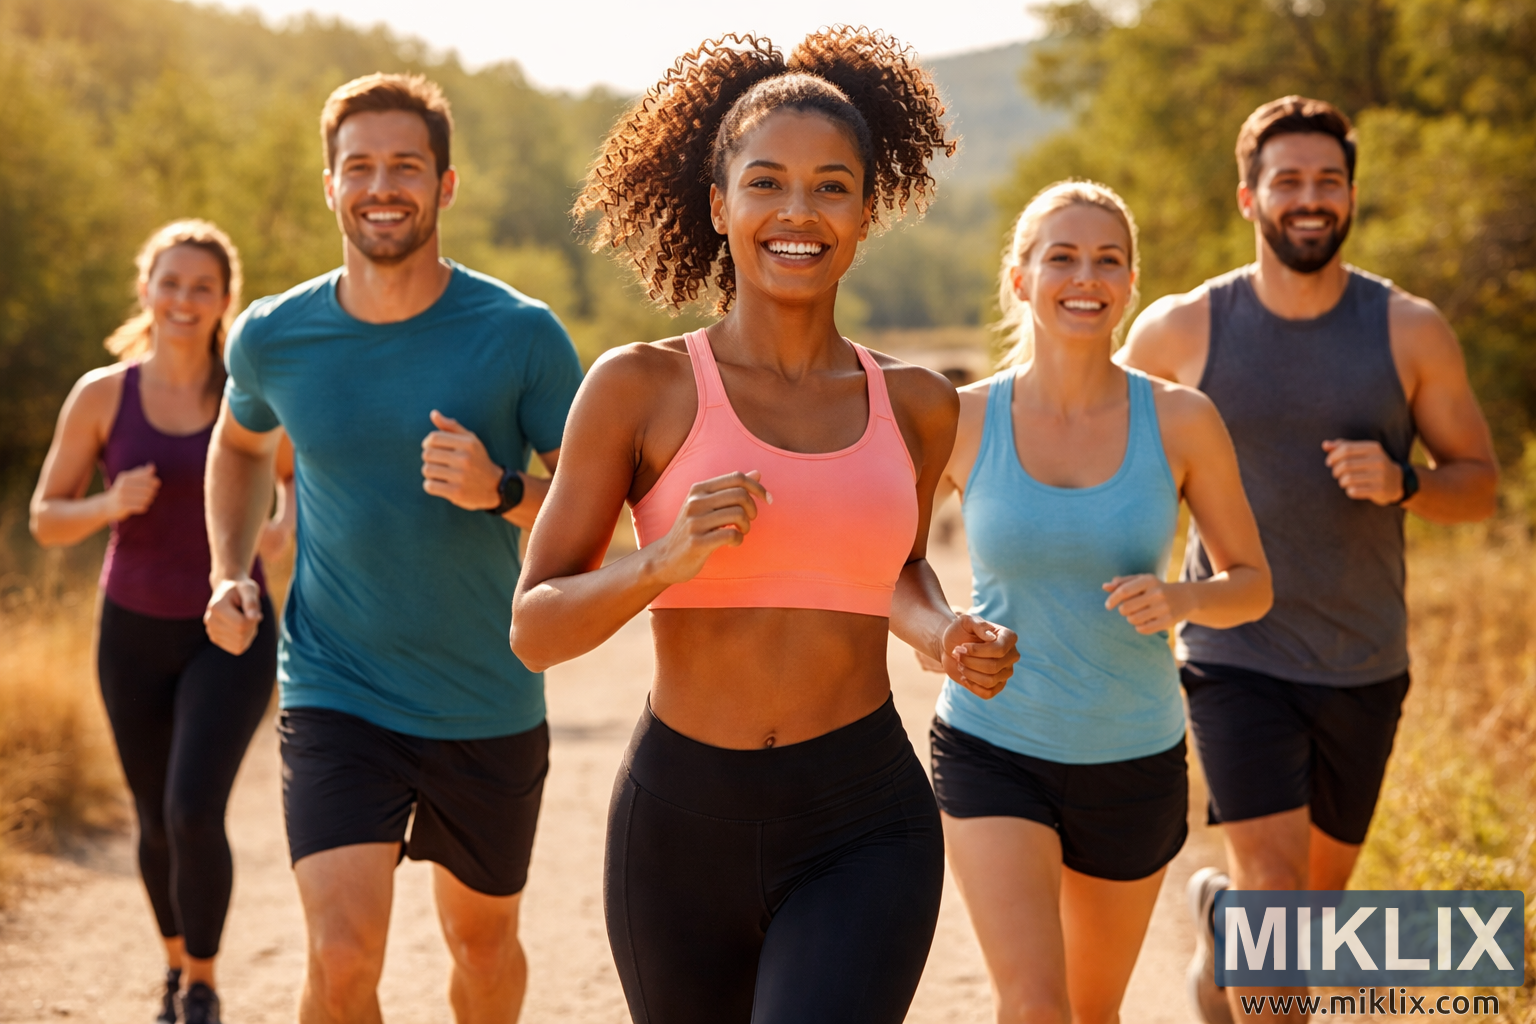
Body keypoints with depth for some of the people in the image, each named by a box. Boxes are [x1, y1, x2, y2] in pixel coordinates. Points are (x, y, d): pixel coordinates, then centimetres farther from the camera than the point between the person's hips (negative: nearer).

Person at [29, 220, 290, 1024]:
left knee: (194, 811, -18)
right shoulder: (101, 395, -6)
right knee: (156, 821, 15)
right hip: (134, 633, 2)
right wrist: (111, 506, -22)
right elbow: (46, 521, -2)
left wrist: (288, 524, -16)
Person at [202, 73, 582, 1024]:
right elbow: (240, 445, 19)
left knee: (483, 940, 20)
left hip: (491, 707, 0)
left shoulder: (521, 335, -12)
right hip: (336, 698, 0)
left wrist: (500, 491, -27)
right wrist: (230, 573, 4)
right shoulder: (274, 337, -5)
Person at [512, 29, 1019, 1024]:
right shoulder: (640, 387, -5)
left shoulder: (916, 404, 4)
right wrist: (665, 561, -23)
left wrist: (950, 640, 2)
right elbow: (535, 628, -5)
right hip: (680, 826, 0)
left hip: (864, 834, 0)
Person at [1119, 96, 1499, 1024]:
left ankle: (1219, 920, 50)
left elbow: (1479, 483, 2)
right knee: (1278, 893, -15)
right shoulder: (1183, 329, -5)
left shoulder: (1411, 331, -3)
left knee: (1319, 891, 17)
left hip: (1364, 668, 3)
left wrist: (1401, 484, -19)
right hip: (1236, 659, -2)